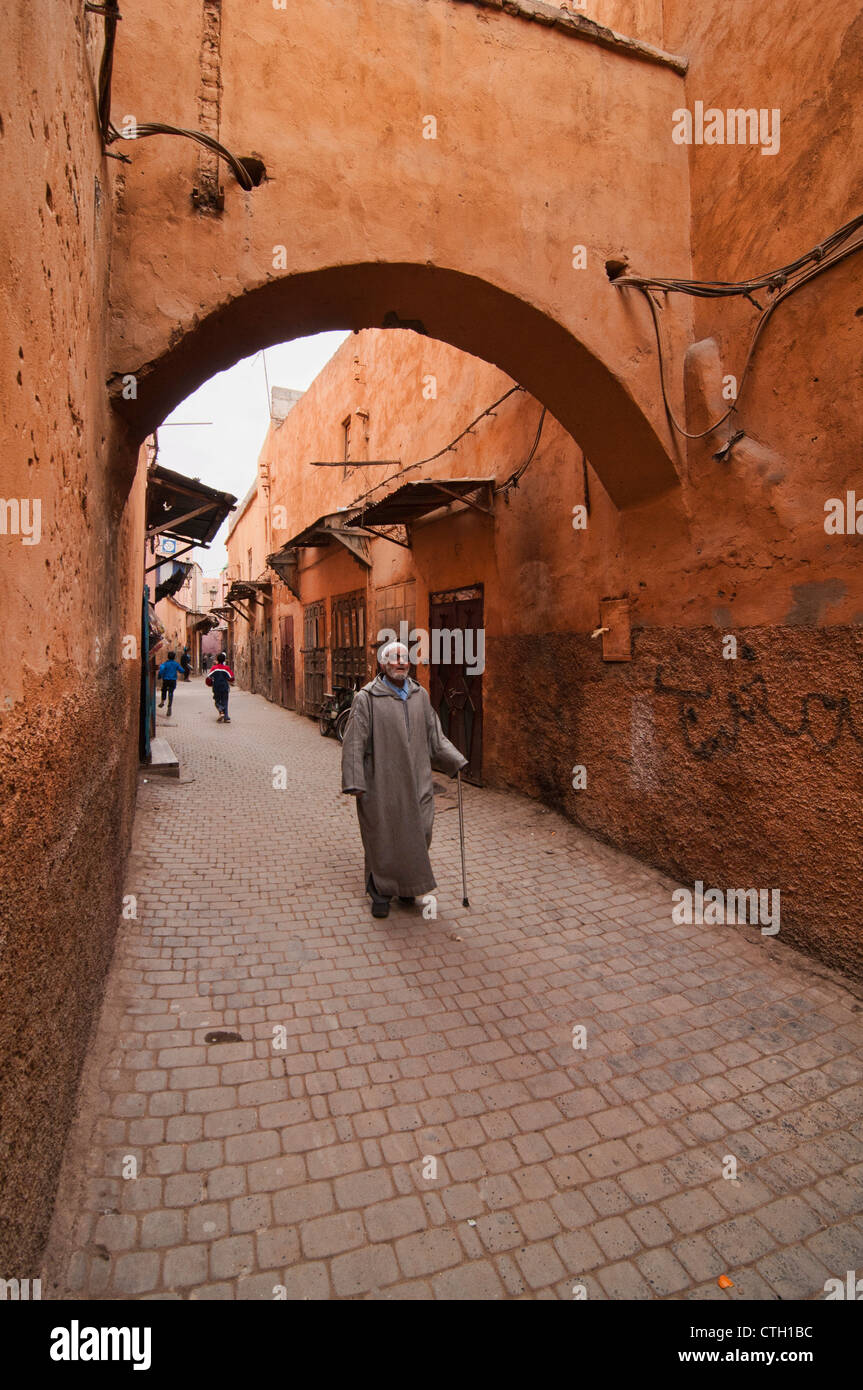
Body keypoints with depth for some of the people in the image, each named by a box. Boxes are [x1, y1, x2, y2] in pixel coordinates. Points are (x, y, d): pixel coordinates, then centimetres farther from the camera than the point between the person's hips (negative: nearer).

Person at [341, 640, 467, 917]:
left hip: (416, 782, 5)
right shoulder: (367, 698, -6)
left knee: (418, 834, 8)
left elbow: (434, 735, 17)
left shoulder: (420, 695, 9)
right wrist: (354, 781, -12)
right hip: (381, 783, -4)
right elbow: (355, 743, -8)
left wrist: (455, 760, 9)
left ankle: (407, 886, 30)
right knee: (382, 837, 4)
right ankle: (381, 893, 23)